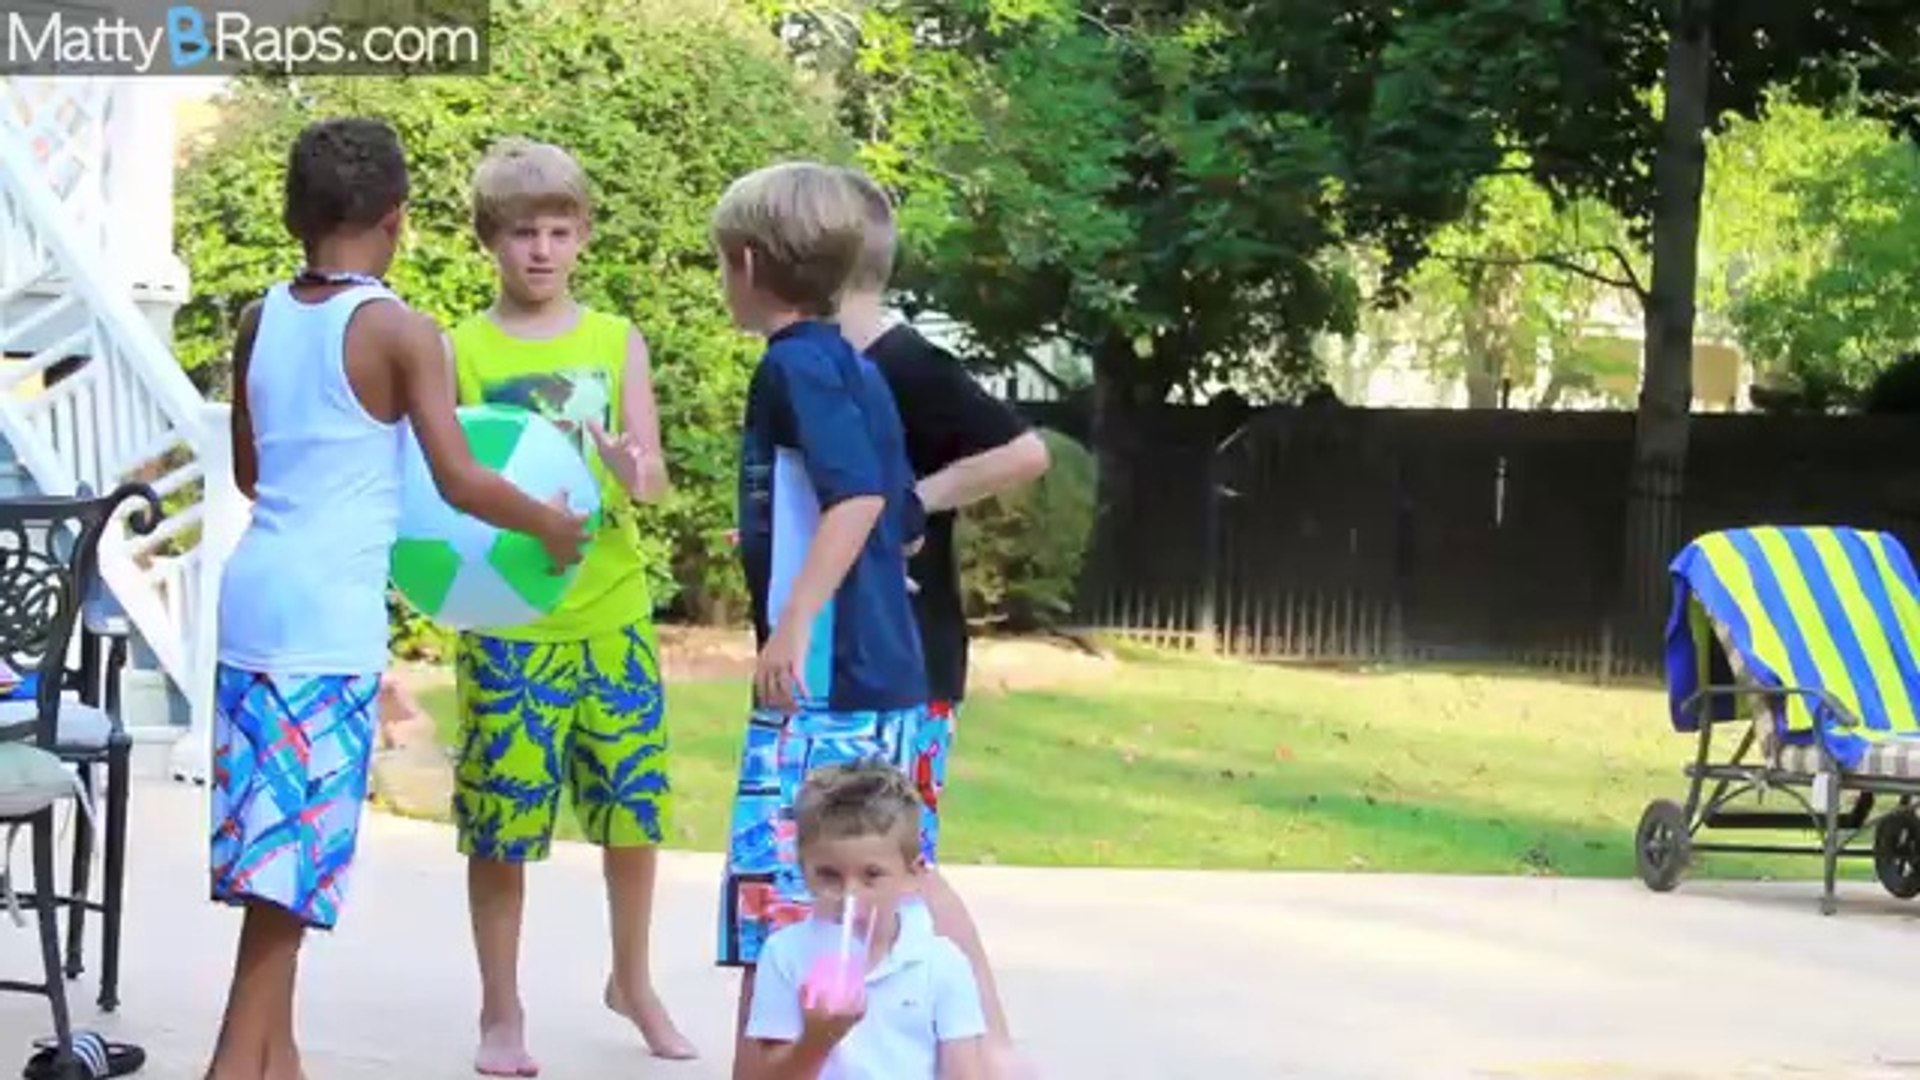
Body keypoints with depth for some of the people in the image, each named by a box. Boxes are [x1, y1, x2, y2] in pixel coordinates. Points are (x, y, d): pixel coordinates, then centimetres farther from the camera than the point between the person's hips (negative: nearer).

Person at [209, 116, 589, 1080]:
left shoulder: (260, 320, 10)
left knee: (269, 839, 13)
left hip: (253, 597, 6)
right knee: (298, 852, -3)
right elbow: (459, 483, -10)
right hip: (331, 617, -6)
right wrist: (550, 525, 8)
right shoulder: (401, 332, -8)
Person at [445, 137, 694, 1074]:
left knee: (633, 805, 7)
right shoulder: (461, 351, 1)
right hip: (506, 623, -2)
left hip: (613, 616, 2)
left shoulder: (616, 342, 5)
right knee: (499, 823, 1)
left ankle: (633, 981, 28)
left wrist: (630, 470, -22)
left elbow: (653, 479, 0)